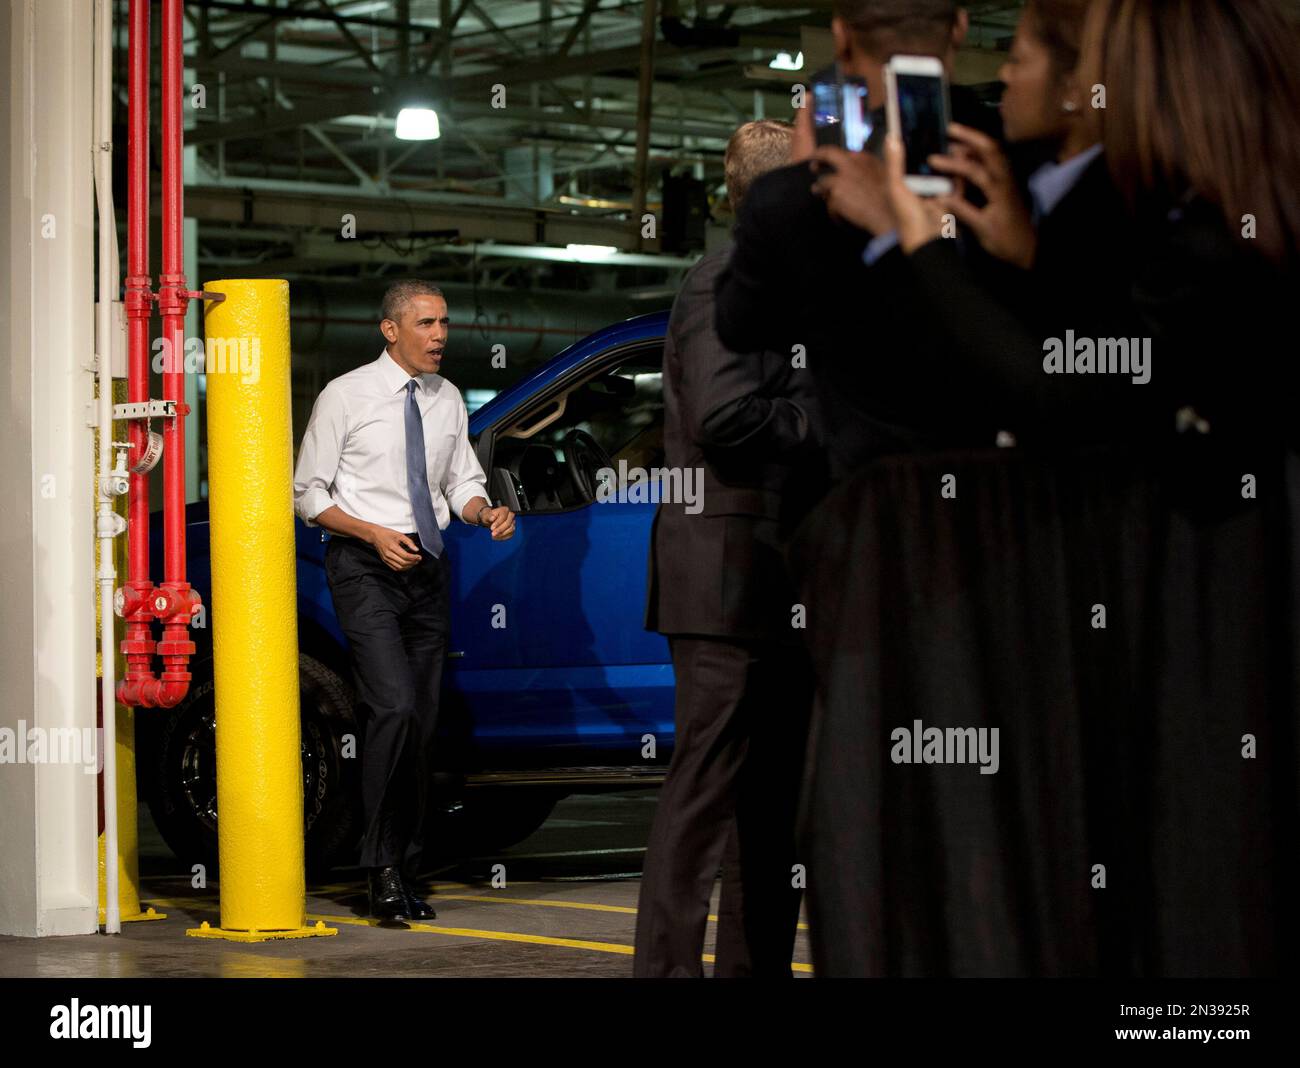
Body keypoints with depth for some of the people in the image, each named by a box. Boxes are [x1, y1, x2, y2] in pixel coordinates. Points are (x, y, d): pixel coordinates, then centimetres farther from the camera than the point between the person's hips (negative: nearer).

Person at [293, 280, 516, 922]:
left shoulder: (448, 400, 10)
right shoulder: (346, 397, -4)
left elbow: (463, 482, 17)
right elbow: (309, 494, -2)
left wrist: (485, 511, -6)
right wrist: (376, 534, -15)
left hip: (428, 567, 6)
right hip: (364, 568, -6)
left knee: (424, 723, 5)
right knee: (395, 707, -20)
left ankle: (404, 874, 14)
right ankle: (382, 868, -13)